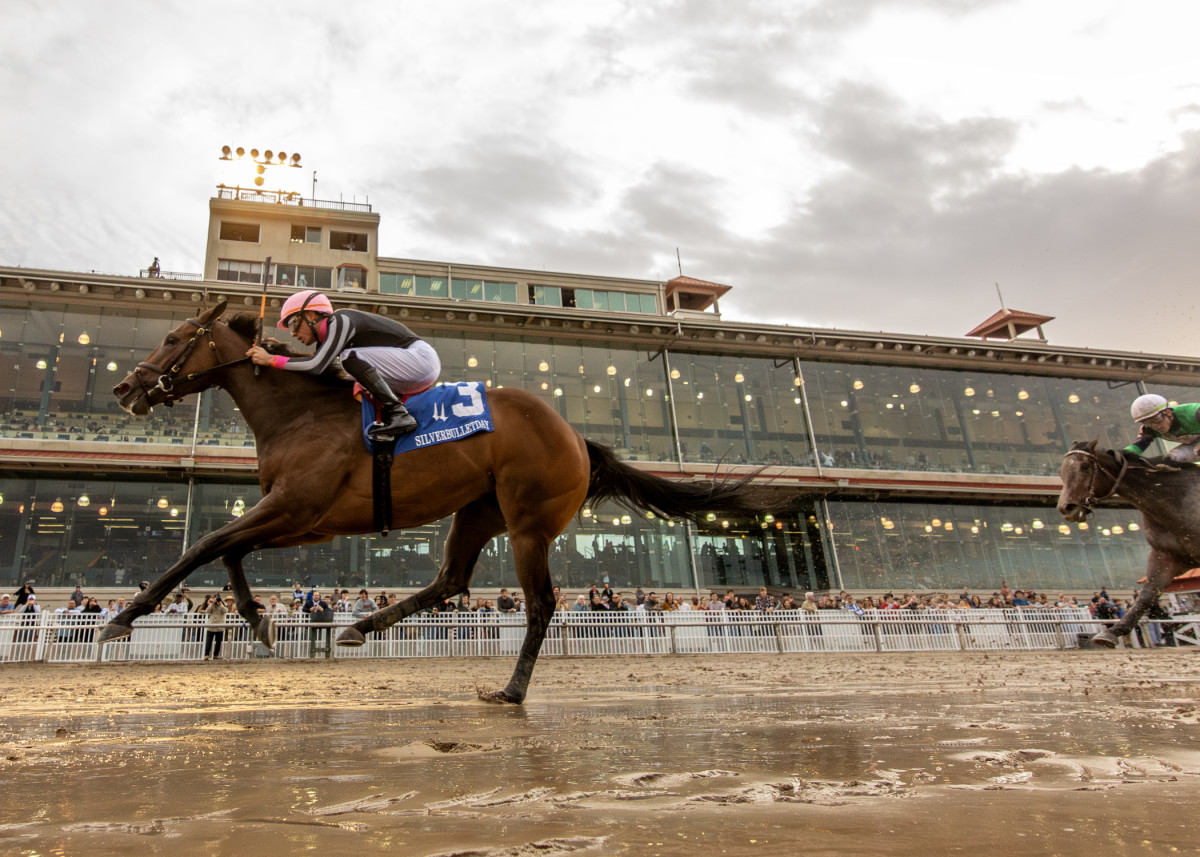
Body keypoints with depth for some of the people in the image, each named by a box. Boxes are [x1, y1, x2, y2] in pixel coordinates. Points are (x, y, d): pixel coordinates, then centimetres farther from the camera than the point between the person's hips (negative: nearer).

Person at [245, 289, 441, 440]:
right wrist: (282, 350, 8)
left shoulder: (340, 320, -13)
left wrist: (270, 359, -14)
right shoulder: (327, 335, 15)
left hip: (421, 357, -10)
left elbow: (316, 366, -22)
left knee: (351, 357, -22)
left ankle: (398, 415, -24)